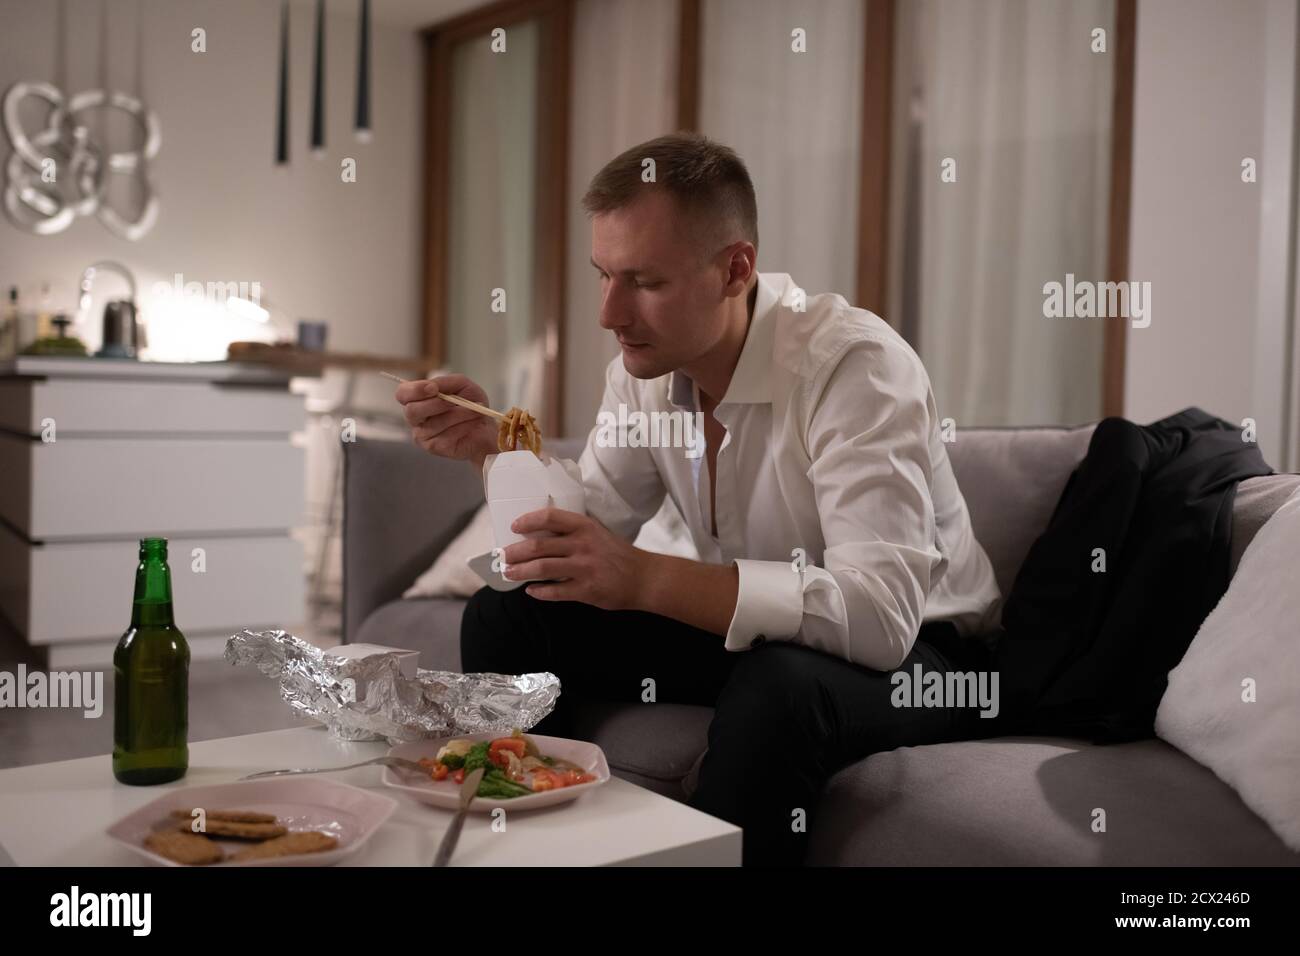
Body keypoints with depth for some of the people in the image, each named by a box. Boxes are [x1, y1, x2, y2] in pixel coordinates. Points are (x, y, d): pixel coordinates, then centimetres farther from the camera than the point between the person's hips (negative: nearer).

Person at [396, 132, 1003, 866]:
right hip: (747, 629, 6)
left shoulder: (853, 363, -27)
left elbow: (880, 613, -36)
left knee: (778, 684, -39)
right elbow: (591, 537, 1)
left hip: (909, 649, -6)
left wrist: (646, 579, -41)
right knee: (506, 614, -3)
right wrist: (492, 450, -16)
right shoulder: (645, 366, -5)